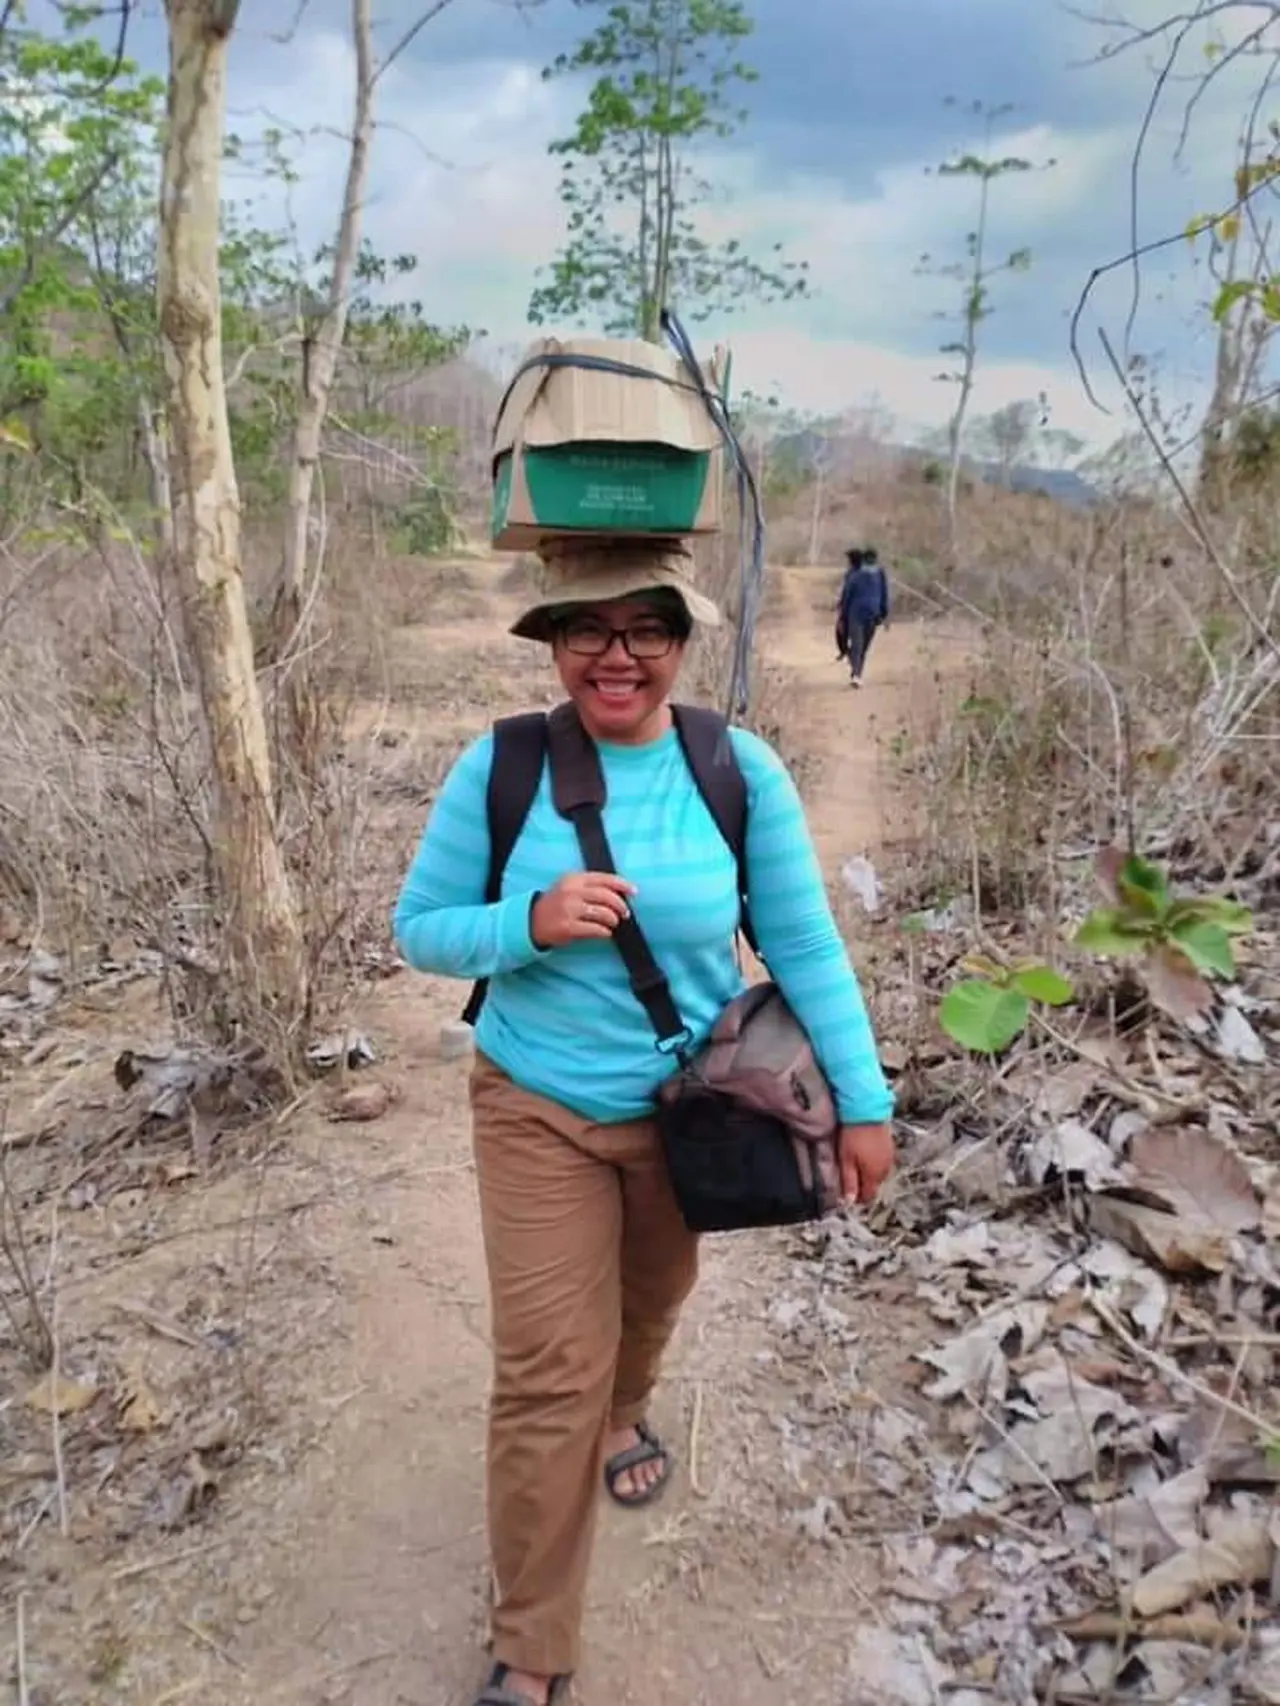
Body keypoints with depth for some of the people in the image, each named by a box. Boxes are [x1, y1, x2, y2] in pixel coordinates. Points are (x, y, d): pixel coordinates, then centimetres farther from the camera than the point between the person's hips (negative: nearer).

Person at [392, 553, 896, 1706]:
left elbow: (804, 944, -9)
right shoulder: (501, 767, -16)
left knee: (653, 1296, 27)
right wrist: (532, 923, -29)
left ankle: (622, 1411, 62)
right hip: (539, 1109, -1)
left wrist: (865, 1101, -9)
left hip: (692, 1105, 2)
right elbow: (420, 928, -9)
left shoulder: (740, 770, -15)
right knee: (547, 1371, 0)